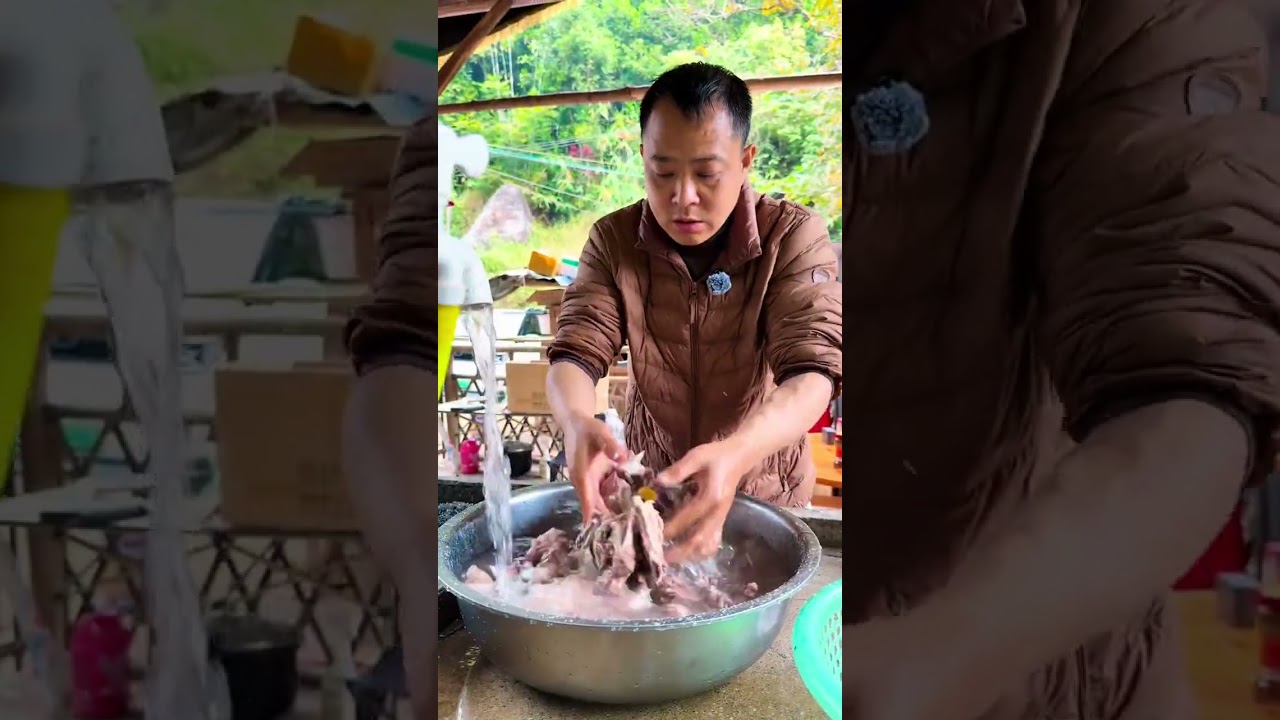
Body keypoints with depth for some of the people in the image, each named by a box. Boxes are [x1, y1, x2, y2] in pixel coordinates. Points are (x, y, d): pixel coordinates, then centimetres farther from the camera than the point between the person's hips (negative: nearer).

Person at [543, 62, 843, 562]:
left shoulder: (795, 237, -16)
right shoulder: (613, 241, -8)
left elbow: (811, 373, -26)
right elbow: (576, 354, -14)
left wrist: (735, 454, -46)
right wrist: (578, 423, -38)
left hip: (763, 491, -1)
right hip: (648, 481, 2)